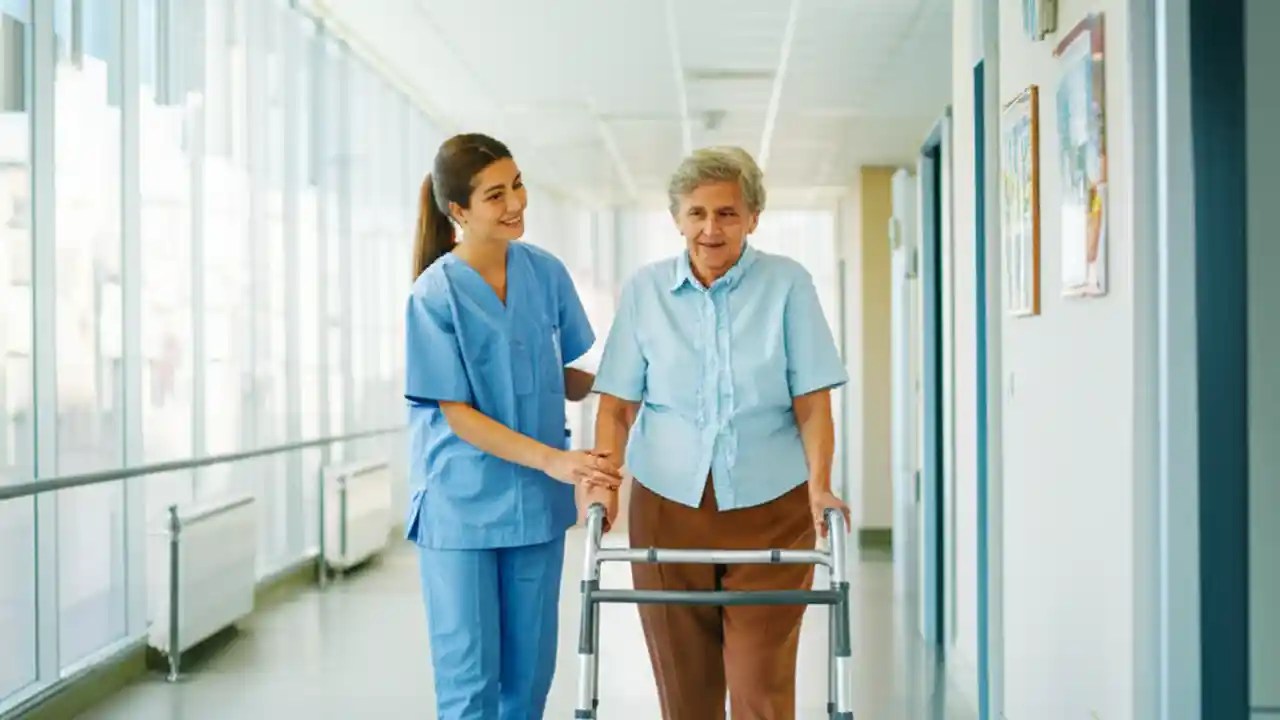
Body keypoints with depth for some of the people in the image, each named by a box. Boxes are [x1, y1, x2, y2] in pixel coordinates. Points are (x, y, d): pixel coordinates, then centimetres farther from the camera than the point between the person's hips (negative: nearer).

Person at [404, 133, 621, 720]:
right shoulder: (436, 295, -12)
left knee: (530, 671, 11)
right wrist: (552, 459, -23)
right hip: (461, 508, -4)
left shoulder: (546, 273, 2)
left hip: (537, 503, 5)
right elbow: (456, 413, -13)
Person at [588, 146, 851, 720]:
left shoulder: (787, 284, -1)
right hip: (668, 505, 2)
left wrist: (820, 485, -15)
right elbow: (618, 404, 4)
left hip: (769, 509, -2)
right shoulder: (643, 290, 4)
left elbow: (812, 402, -3)